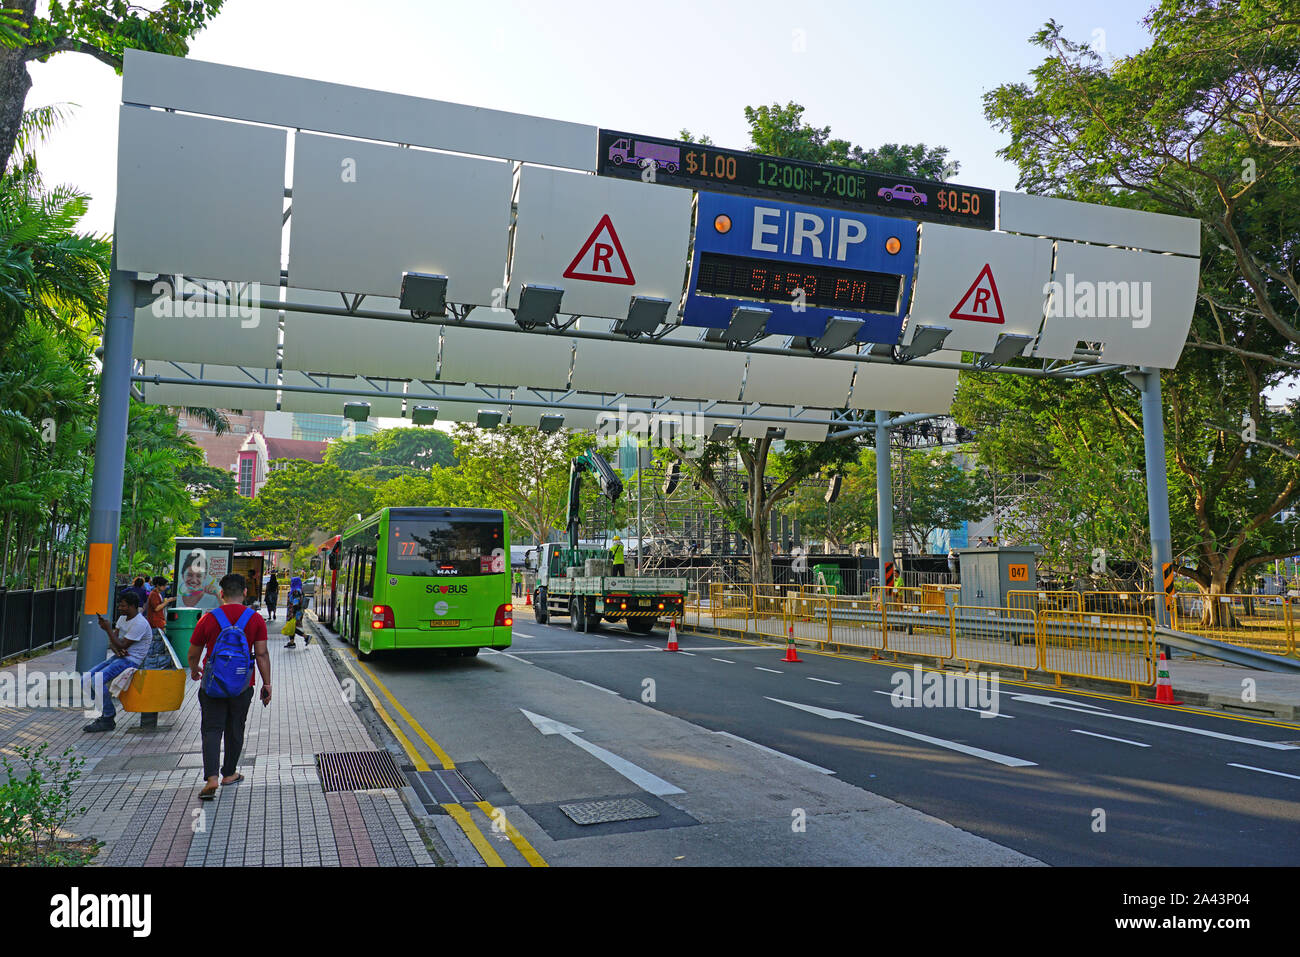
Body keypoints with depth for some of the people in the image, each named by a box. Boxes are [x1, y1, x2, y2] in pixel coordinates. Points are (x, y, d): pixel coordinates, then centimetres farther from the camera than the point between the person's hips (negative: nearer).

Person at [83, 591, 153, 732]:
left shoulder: (140, 624, -18)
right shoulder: (123, 618, 12)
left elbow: (122, 645, -19)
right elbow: (112, 641, 12)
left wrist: (108, 629, -20)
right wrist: (116, 650, -10)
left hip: (130, 660, -10)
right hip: (118, 657, 10)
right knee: (86, 680, 0)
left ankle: (109, 720, -14)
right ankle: (107, 711, 7)